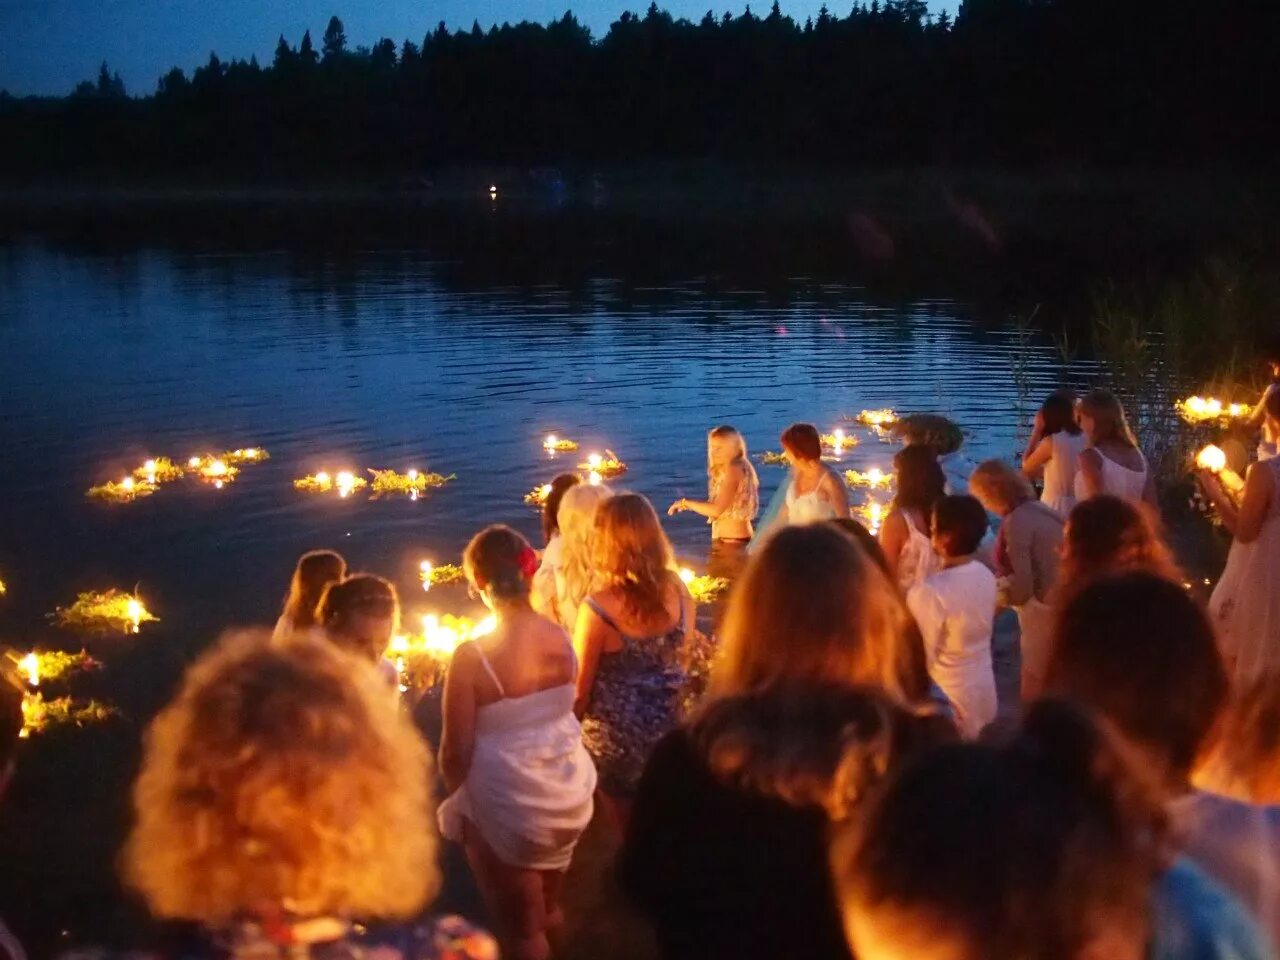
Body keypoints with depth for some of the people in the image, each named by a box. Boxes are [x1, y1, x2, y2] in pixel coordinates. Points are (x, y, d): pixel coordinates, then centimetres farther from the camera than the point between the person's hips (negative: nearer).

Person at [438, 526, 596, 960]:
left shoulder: (472, 657, -26)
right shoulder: (560, 638, -10)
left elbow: (456, 752, -18)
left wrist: (456, 799, 2)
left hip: (510, 810, -5)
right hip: (569, 793, 5)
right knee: (545, 908, 31)